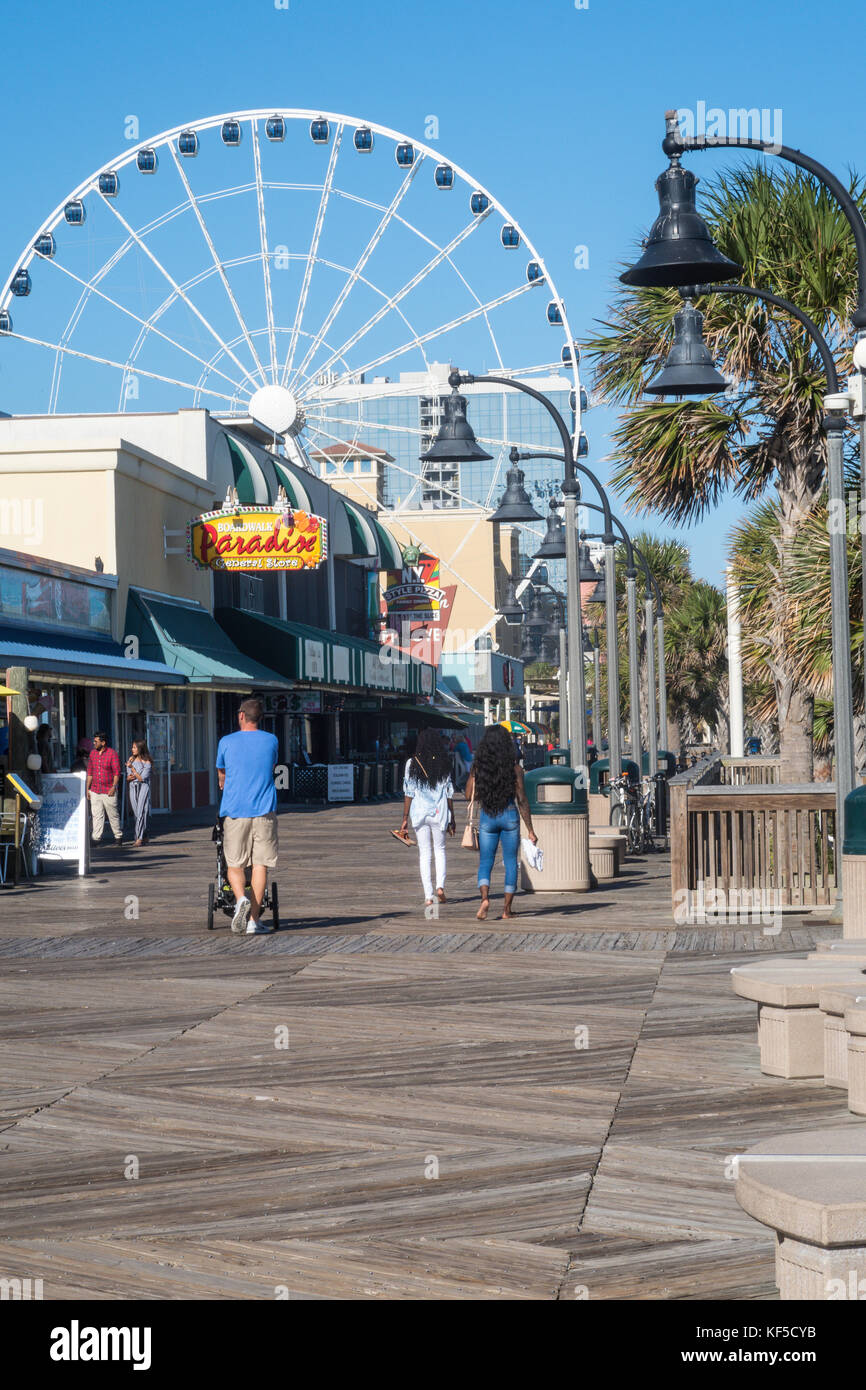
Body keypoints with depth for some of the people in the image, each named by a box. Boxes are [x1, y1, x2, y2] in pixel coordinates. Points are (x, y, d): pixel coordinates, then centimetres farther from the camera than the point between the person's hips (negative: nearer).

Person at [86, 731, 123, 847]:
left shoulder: (112, 753, -6)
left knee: (113, 815, 3)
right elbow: (90, 772, 13)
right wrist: (87, 788, 10)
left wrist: (114, 786, -16)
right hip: (95, 791, 4)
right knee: (97, 815, 0)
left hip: (108, 791, -4)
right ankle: (95, 839, 0)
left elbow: (117, 772, -7)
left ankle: (118, 837, 16)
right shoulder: (92, 753, 9)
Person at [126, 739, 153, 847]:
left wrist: (132, 768, -17)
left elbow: (142, 778, -12)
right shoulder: (131, 759, 11)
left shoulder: (147, 762, -7)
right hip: (132, 788, 6)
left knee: (141, 812, -14)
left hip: (143, 788, -5)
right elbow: (128, 776, 16)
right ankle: (144, 836, 17)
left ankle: (139, 837, -17)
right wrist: (129, 777, -7)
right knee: (136, 813, 6)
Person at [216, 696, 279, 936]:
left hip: (235, 810, -1)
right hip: (264, 810, 1)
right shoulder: (271, 741, 6)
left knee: (235, 864, 8)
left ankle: (241, 899, -20)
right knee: (260, 864, 4)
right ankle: (254, 920, 2)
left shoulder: (227, 742, 2)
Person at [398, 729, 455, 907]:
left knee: (424, 853, 6)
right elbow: (449, 793, 2)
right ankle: (440, 885, -3)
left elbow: (408, 793, -3)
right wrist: (452, 819, 11)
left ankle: (428, 895, 1)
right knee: (440, 850, 16)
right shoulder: (444, 764, -1)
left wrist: (405, 819, 2)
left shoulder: (413, 764, -3)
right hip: (439, 813, 0)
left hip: (419, 813, 0)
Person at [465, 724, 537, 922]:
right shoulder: (515, 768, -8)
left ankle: (484, 897, -18)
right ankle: (507, 909, 11)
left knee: (485, 861, 9)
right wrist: (530, 830, -4)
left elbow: (469, 795, 0)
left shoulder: (478, 767, -4)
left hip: (487, 817, 1)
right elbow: (522, 801, -8)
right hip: (510, 816, -1)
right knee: (510, 861, 10)